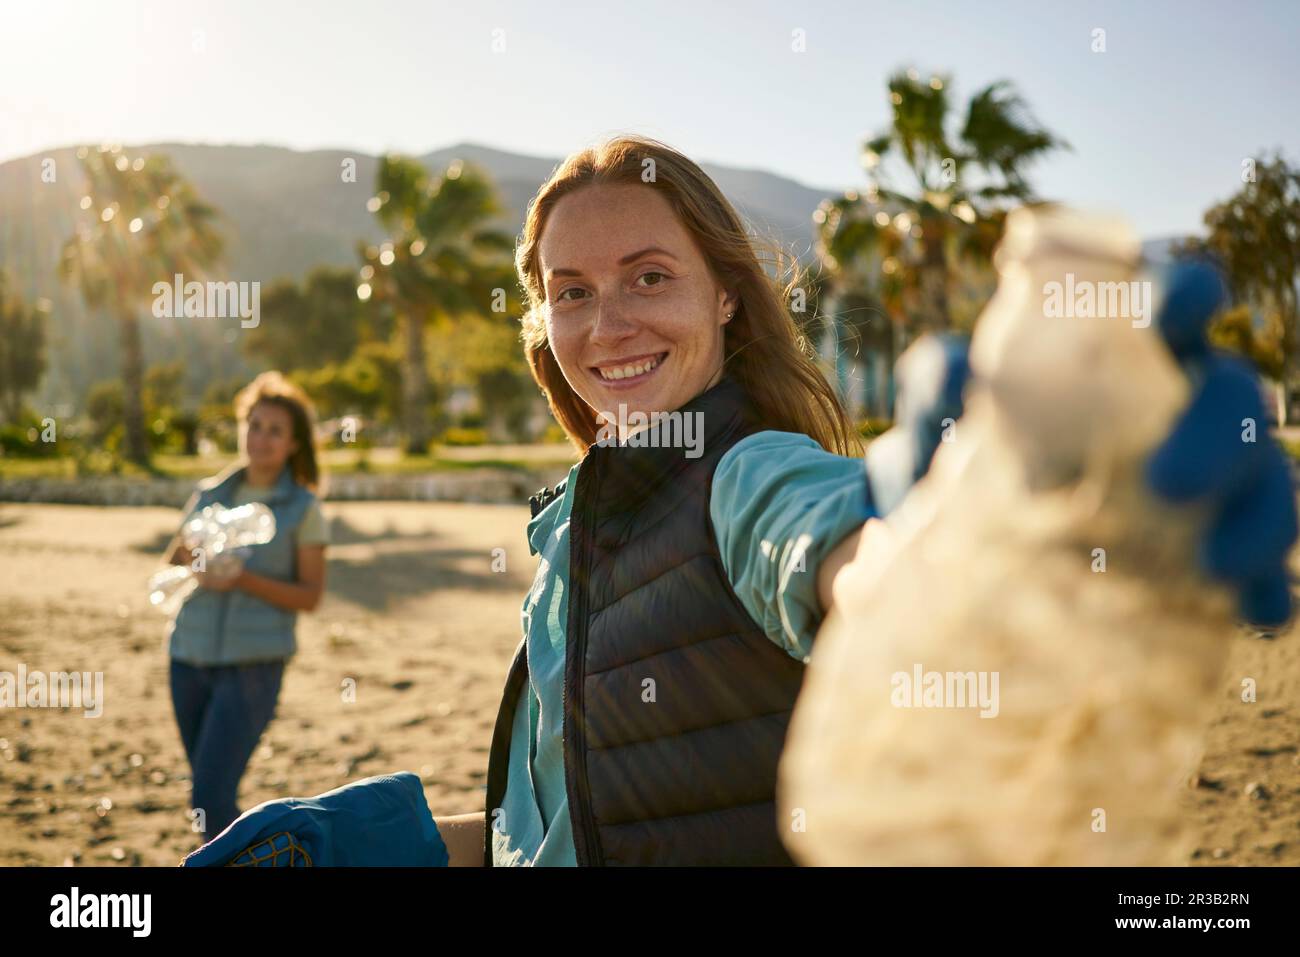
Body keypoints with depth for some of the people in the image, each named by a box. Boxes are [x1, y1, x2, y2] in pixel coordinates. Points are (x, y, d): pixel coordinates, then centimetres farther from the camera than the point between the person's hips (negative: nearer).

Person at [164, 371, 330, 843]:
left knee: (209, 797, -13)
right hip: (190, 658, 5)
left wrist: (243, 580, -18)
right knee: (208, 797, 13)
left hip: (252, 666, -5)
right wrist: (190, 563, -9)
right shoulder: (210, 494, 9)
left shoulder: (302, 508, -2)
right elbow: (169, 568, 14)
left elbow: (310, 595, -6)